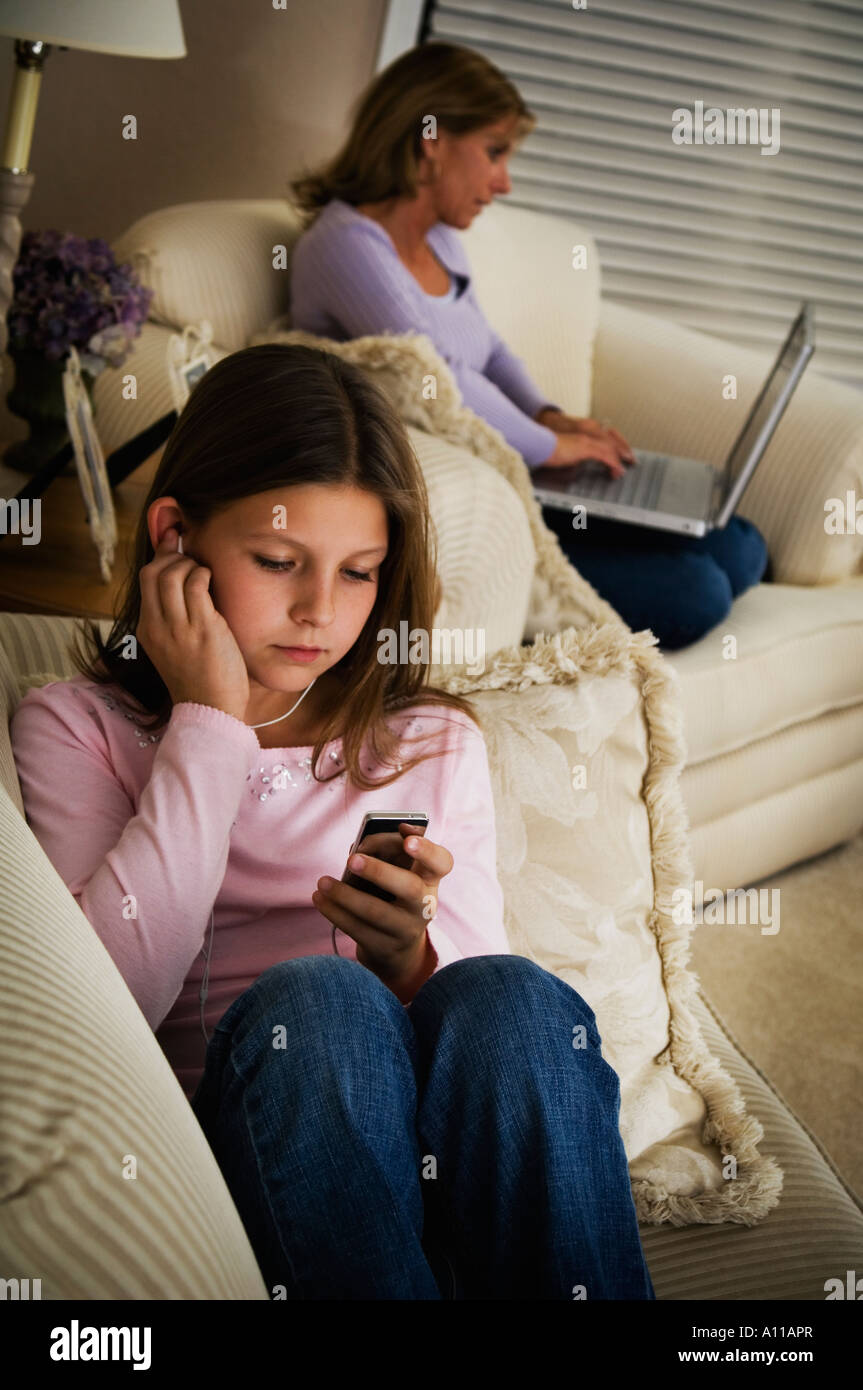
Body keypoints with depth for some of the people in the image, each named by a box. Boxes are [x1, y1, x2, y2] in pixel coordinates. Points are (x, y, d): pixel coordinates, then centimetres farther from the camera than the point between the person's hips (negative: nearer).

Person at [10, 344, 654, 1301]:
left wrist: (408, 958, -13)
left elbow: (491, 1019, 10)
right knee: (314, 999, -33)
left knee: (508, 995, -30)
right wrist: (209, 724, -4)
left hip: (452, 1156, 2)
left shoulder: (433, 744, 17)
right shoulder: (75, 727, 10)